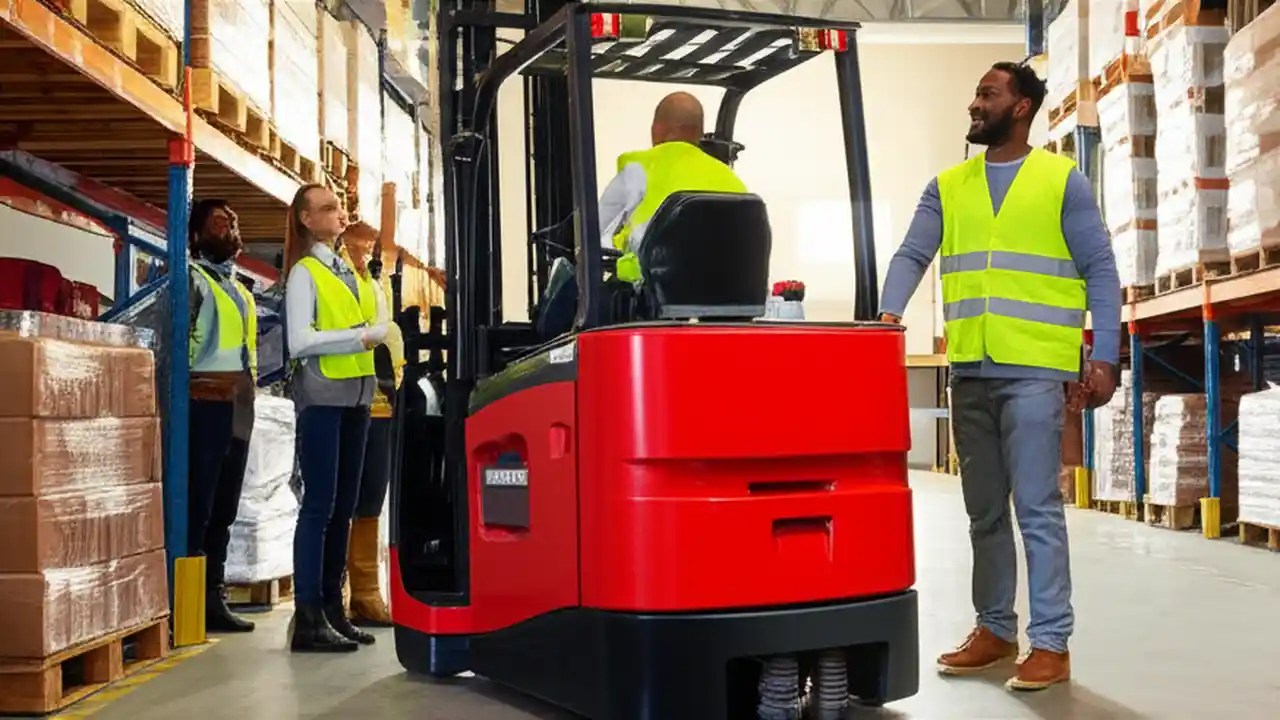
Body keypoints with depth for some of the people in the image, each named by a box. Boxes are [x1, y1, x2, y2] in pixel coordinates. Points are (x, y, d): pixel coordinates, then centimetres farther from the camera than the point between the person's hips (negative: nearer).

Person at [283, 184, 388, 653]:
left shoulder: (351, 271, 18)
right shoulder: (304, 272, -2)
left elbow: (375, 325, 16)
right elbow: (299, 342, -12)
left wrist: (380, 333, -5)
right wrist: (359, 337, -13)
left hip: (356, 395, 7)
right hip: (322, 397, -7)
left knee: (343, 506, 9)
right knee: (319, 505, -8)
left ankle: (332, 608, 16)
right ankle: (308, 620, -5)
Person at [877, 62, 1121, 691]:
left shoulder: (1062, 181, 3)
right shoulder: (947, 187, 13)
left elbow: (1100, 271, 1)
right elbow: (912, 256, 3)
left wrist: (1104, 358, -8)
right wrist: (889, 314, -17)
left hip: (1035, 371, -5)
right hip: (970, 373, 5)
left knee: (1037, 509, -6)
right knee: (984, 512, 12)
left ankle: (1051, 644, 2)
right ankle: (995, 630, 23)